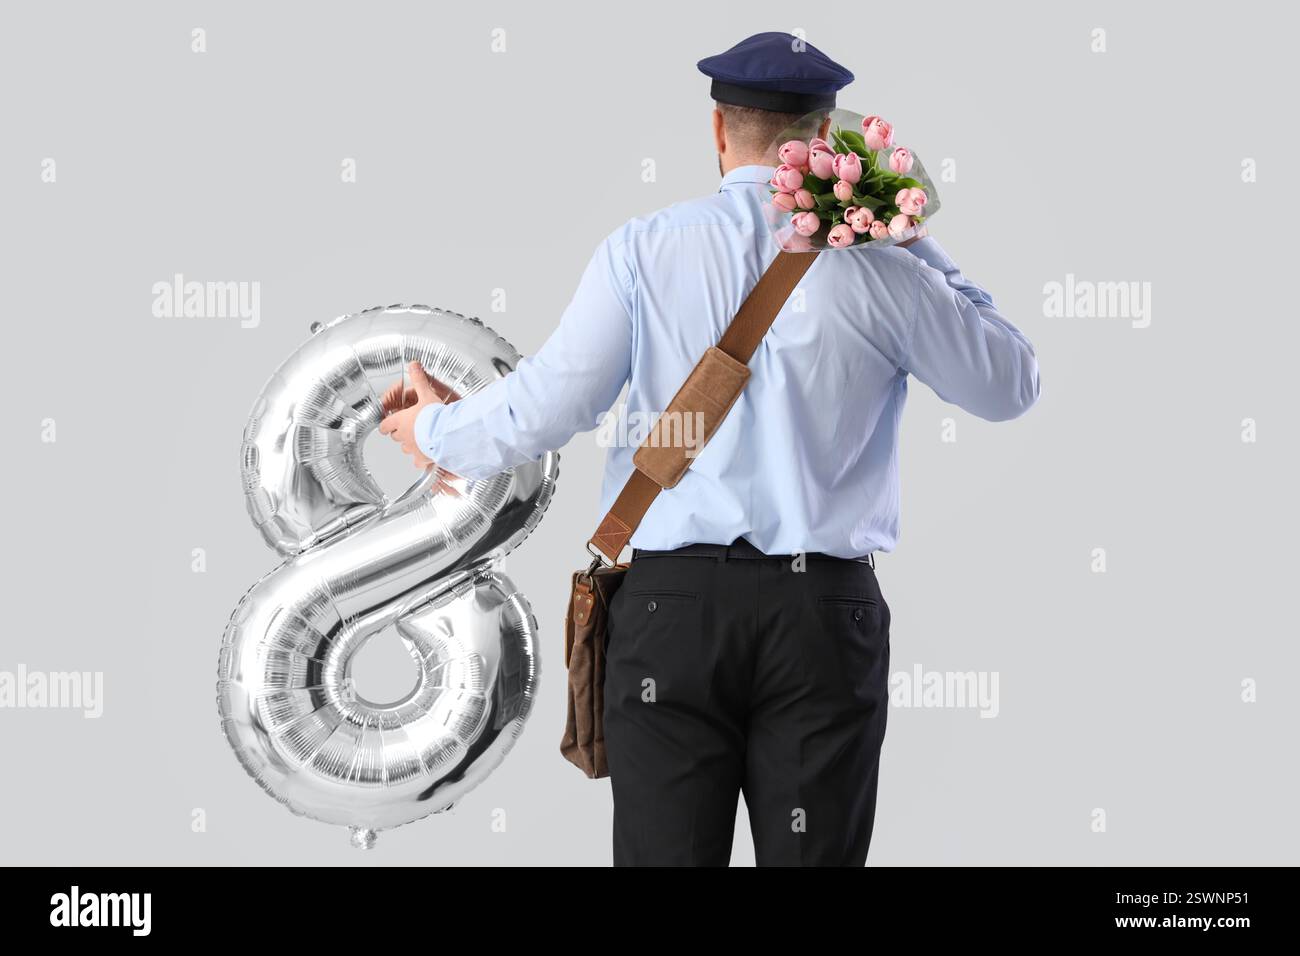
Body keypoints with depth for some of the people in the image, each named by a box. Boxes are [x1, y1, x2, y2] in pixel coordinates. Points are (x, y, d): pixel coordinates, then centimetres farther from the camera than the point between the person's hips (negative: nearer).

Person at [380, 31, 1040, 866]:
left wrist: (438, 432, 21)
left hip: (674, 602, 0)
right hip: (824, 610, 0)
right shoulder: (877, 264, 1)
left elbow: (543, 411, 1)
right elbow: (1011, 384, 13)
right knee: (815, 855, 3)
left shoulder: (644, 250, -1)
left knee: (666, 854, 3)